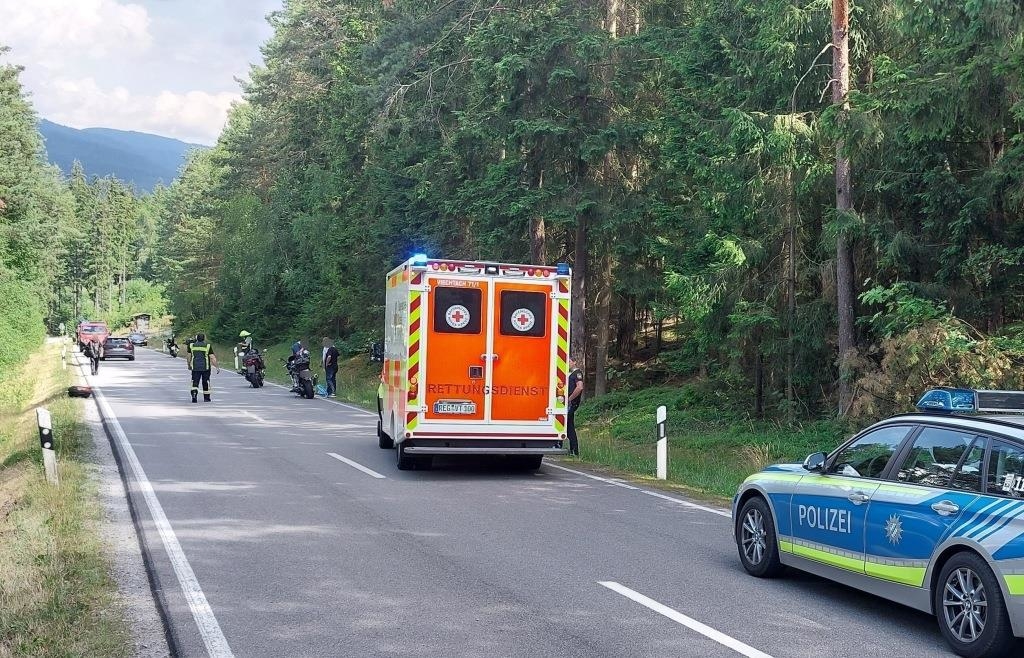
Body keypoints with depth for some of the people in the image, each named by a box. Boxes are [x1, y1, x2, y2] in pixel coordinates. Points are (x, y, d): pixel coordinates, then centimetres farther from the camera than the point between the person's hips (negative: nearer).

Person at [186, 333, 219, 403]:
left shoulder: (192, 346, 3)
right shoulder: (208, 346, -4)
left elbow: (189, 357, 9)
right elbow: (212, 358, -7)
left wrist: (189, 365, 25)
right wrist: (217, 367, -1)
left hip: (195, 368, 1)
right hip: (205, 368, -1)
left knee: (195, 382, 1)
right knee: (206, 383, 11)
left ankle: (194, 395, -22)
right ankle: (206, 398, 19)